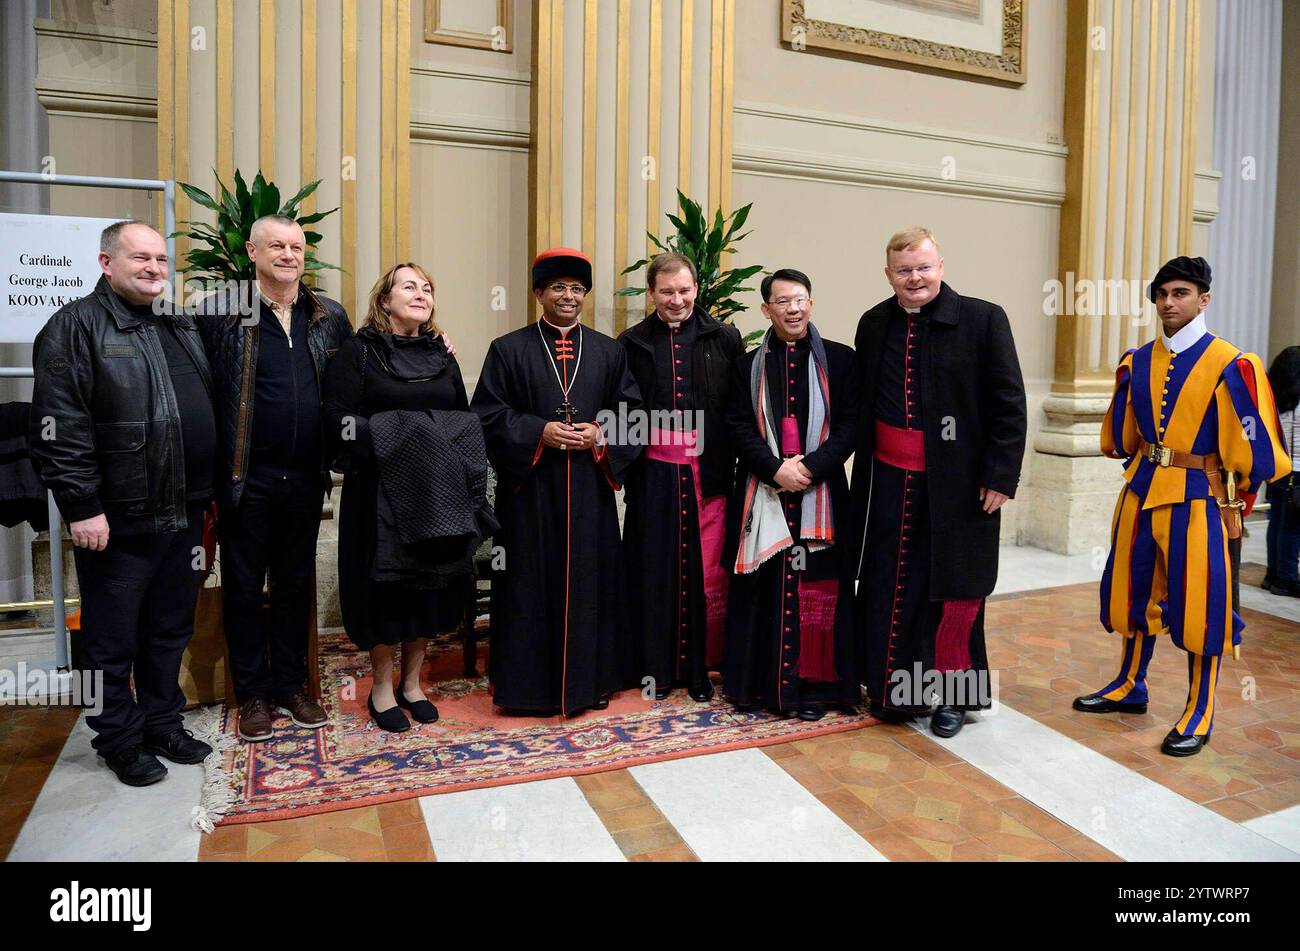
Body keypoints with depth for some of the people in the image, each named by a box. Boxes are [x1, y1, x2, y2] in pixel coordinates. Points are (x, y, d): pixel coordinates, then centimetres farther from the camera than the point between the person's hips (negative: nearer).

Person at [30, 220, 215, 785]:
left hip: (183, 515, 6)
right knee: (112, 639, 8)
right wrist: (82, 506, -17)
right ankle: (120, 740, 24)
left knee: (170, 630, 17)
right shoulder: (76, 326, -7)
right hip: (116, 521, -6)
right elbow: (58, 427, -14)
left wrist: (206, 494, 15)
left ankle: (163, 723, 32)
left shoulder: (182, 327, 14)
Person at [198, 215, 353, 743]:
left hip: (306, 477, 3)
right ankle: (252, 693, 23)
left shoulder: (330, 316, 6)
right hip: (246, 477, -3)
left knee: (296, 583, 13)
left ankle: (291, 685, 28)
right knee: (243, 586, 9)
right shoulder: (222, 313, -5)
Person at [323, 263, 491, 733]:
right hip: (381, 492, -4)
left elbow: (464, 418, 15)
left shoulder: (442, 354, 13)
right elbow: (339, 418, -9)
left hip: (438, 494, 5)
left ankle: (411, 683, 24)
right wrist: (386, 438, -20)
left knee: (430, 584, 8)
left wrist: (452, 448, -3)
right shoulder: (359, 351, -1)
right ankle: (382, 689, 18)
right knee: (386, 588, 2)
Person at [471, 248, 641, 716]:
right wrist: (538, 432, -14)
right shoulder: (508, 350, 3)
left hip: (590, 491, 2)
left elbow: (632, 410, 10)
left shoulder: (609, 351, 11)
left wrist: (600, 435, -9)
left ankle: (590, 678, 21)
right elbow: (487, 414, -1)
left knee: (589, 580, 7)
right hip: (530, 489, -2)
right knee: (531, 583, 2)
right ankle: (529, 682, 15)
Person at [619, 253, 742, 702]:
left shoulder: (725, 339, 5)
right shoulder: (632, 344, 7)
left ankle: (701, 666, 18)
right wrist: (625, 464, 2)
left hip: (708, 475, 0)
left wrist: (743, 463, -1)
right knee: (654, 572, 5)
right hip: (653, 476, 1)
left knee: (709, 574, 2)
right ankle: (657, 667, 19)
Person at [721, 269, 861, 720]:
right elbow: (738, 426, 1)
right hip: (762, 493, 1)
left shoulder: (839, 359, 4)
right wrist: (775, 468, -14)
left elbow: (850, 423, -1)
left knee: (817, 589, 2)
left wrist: (811, 467, -14)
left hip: (821, 492, -1)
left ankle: (814, 684, 15)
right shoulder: (748, 365, 8)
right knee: (762, 588, 5)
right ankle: (759, 682, 17)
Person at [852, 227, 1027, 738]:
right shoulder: (874, 324, 7)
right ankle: (892, 690, 25)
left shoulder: (983, 319, -5)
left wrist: (1000, 477, -10)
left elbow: (1009, 404, -5)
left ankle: (954, 694, 25)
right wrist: (861, 476, 9)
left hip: (957, 482, -3)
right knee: (886, 590, 8)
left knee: (954, 591, 6)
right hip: (889, 481, 4)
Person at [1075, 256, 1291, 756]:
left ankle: (1200, 713, 18)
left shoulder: (1230, 365, -11)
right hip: (1142, 493, 5)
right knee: (1136, 594, 15)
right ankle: (1129, 686, 32)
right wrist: (1145, 466, 12)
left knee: (1199, 606, 2)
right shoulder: (1138, 362, 5)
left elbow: (1252, 446, -8)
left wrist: (1237, 492, -1)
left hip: (1199, 500, -5)